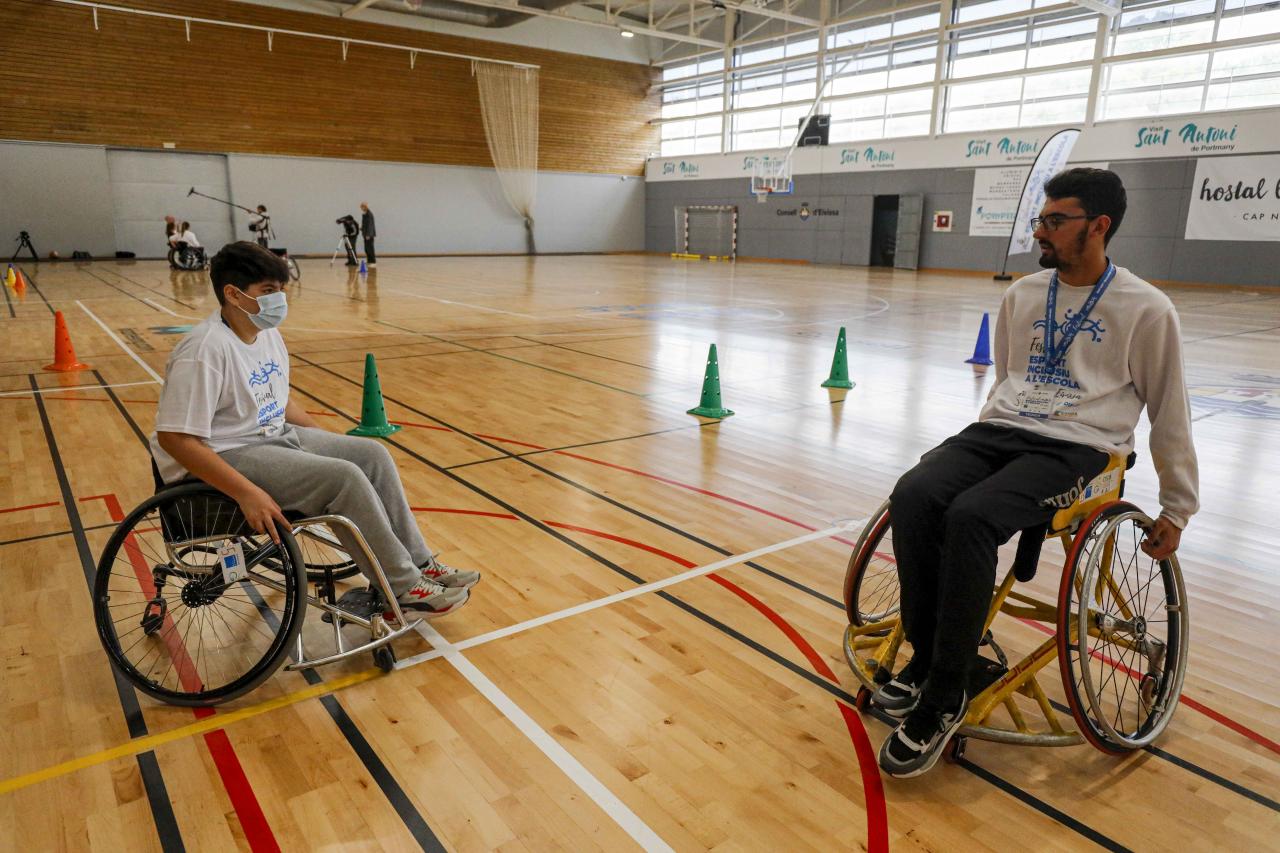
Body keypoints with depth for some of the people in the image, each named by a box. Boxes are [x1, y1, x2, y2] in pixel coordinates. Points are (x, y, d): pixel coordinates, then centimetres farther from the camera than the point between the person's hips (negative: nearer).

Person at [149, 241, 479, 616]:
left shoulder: (268, 335, 5)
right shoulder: (206, 350, -22)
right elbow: (175, 438, -26)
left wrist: (331, 442, 13)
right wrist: (247, 494, -31)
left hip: (274, 434, 9)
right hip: (228, 455, -9)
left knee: (372, 454, -3)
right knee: (344, 478, -23)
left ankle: (419, 563, 3)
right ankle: (403, 588, -10)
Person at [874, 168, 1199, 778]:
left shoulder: (1146, 309, 0)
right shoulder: (1021, 295, 14)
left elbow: (1169, 411, 8)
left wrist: (1178, 507, 13)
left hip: (1075, 447, -5)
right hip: (1000, 429, 5)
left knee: (971, 517, -34)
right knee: (912, 498, -27)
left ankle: (944, 697, -20)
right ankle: (924, 657, -11)